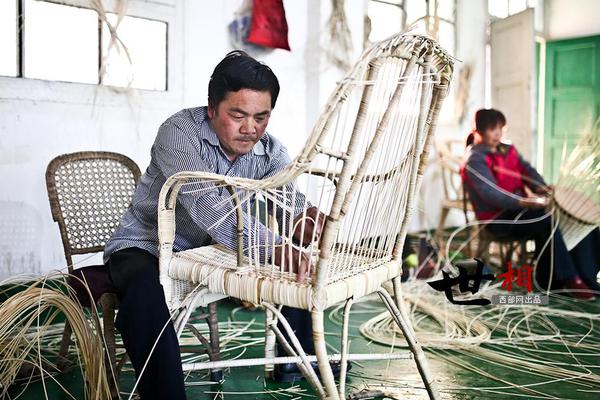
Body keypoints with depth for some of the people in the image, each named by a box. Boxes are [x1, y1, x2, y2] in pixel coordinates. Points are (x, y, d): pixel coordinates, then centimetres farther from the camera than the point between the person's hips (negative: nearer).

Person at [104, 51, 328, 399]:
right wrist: (274, 248, -55)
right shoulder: (179, 132, -25)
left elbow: (287, 198, -19)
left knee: (302, 266, -2)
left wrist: (305, 220, -46)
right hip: (148, 246, -5)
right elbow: (205, 205, -41)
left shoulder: (270, 151, -5)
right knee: (148, 293, -39)